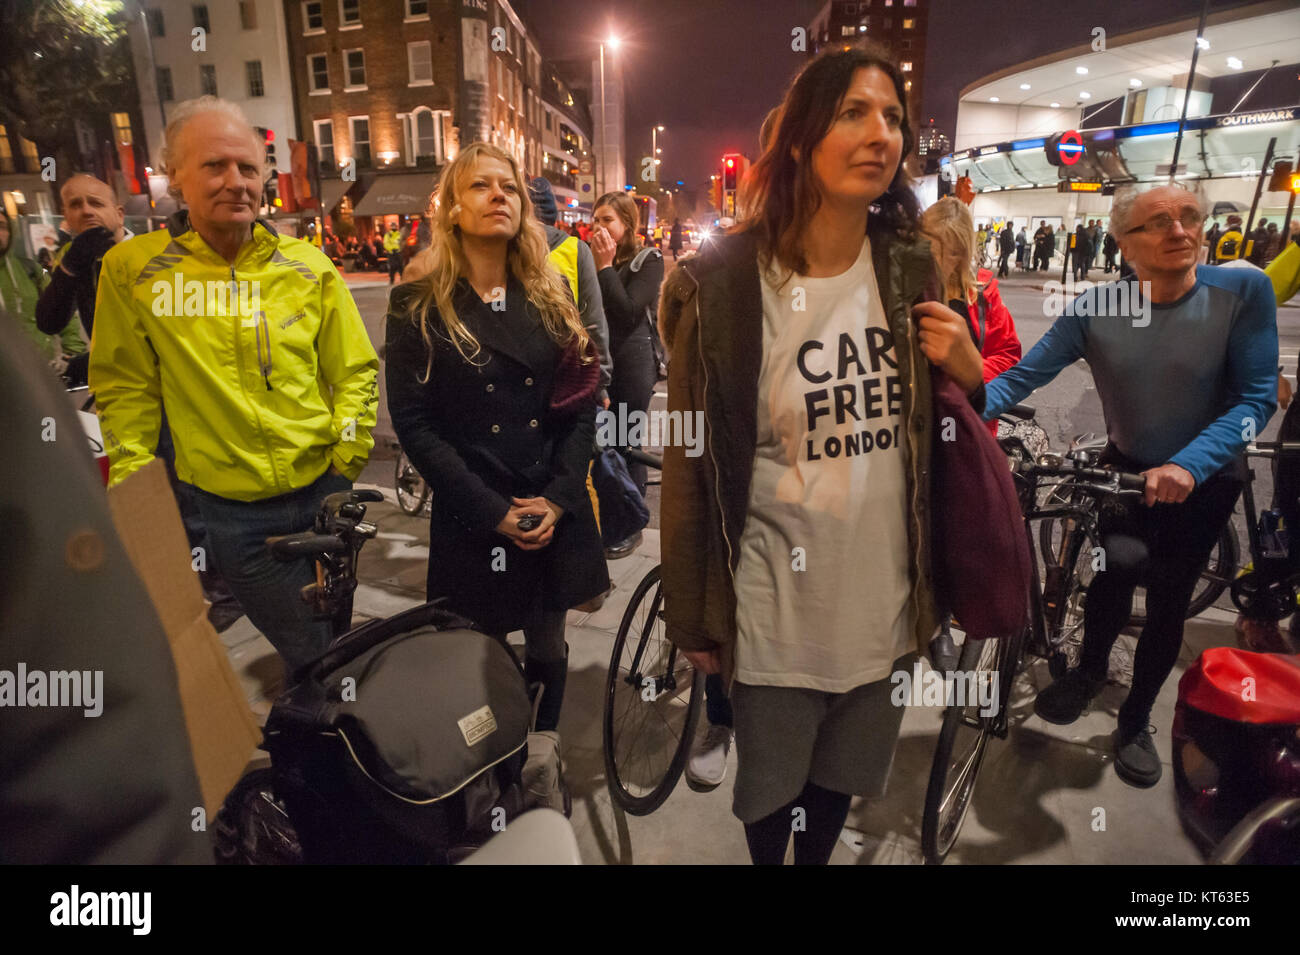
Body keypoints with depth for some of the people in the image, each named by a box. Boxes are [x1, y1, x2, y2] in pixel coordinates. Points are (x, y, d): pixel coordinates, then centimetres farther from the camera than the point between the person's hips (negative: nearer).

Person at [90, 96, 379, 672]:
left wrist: (347, 458, -3)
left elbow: (354, 369, 6)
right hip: (228, 508, -2)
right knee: (313, 654, 1)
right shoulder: (131, 270, -3)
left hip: (322, 491, 2)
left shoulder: (308, 267, 1)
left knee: (330, 638, 19)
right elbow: (125, 388, 5)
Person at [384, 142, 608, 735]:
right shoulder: (418, 306, -3)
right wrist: (492, 511, -13)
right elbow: (414, 423, -8)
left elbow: (583, 404, 4)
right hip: (472, 524, -3)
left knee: (547, 651, 15)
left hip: (558, 516, 3)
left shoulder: (551, 295, 7)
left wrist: (559, 496, -8)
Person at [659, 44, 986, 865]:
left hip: (886, 598, 5)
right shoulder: (723, 283, -15)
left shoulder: (913, 267, 0)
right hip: (777, 610, -4)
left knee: (844, 781, 25)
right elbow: (692, 463, -11)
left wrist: (968, 374, -9)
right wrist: (695, 617, -6)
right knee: (769, 794, 18)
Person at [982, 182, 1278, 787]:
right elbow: (1021, 377, -20)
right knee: (1120, 561, -23)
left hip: (1204, 479, 0)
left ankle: (1135, 722, 30)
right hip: (1126, 466, 1)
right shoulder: (1095, 309, -14)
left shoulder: (1242, 290, -18)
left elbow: (1257, 396, -20)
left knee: (1168, 605, 6)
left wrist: (1187, 465, -36)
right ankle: (1091, 668, 9)